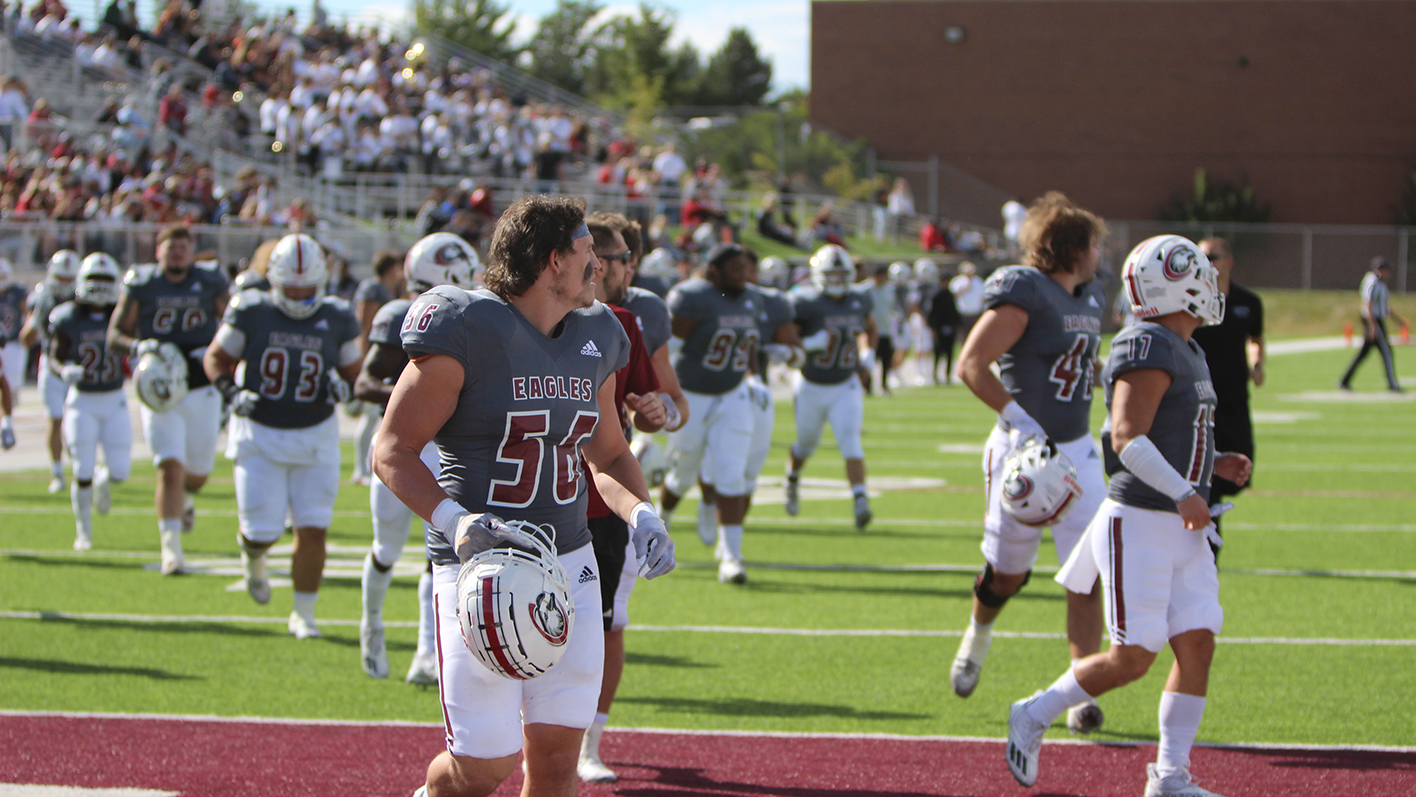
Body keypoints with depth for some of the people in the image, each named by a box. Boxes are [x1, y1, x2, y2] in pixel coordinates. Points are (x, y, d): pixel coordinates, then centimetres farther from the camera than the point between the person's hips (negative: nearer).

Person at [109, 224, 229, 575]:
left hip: (203, 390, 2)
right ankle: (171, 549, -9)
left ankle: (185, 497, 50)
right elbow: (115, 333, 0)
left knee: (198, 472, 12)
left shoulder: (209, 281, 0)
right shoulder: (142, 284, -5)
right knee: (170, 468, -14)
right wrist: (136, 346, -22)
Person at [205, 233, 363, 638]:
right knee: (263, 530, -5)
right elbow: (217, 359, 5)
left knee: (312, 529, -5)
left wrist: (344, 386, -12)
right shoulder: (251, 312, -6)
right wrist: (232, 392, -14)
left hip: (315, 438, 1)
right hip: (260, 436, -1)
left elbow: (352, 370, 12)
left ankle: (304, 613, 9)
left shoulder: (336, 320, -1)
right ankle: (253, 559, 33)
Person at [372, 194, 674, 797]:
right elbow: (392, 452, -12)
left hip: (569, 565, 6)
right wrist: (454, 521, -27)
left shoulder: (593, 340, 9)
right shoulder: (469, 331, -13)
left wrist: (641, 514, 0)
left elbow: (609, 457, 22)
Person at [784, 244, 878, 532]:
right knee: (807, 443, 16)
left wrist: (867, 354, 2)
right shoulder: (805, 303, -18)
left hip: (844, 389, 2)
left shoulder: (859, 302, -2)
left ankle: (860, 500, -26)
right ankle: (792, 479, 49)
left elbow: (870, 331, 19)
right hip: (811, 387, -2)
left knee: (850, 441, -16)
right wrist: (809, 344, -33)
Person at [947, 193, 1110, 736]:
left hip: (1076, 451, 6)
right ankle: (978, 635, 43)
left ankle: (1082, 694, -4)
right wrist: (1018, 418, -30)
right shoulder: (1024, 293, -16)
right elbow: (971, 365, -21)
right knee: (1009, 572, 9)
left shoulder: (1090, 299, 10)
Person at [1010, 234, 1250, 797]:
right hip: (1138, 524, -9)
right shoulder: (1149, 350, -17)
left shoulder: (1186, 352, 15)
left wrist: (1214, 462, 10)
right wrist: (1182, 492, -25)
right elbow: (1127, 440, -24)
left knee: (1197, 645, 2)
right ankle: (1034, 717, 13)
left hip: (1181, 529, 10)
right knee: (1132, 659, -7)